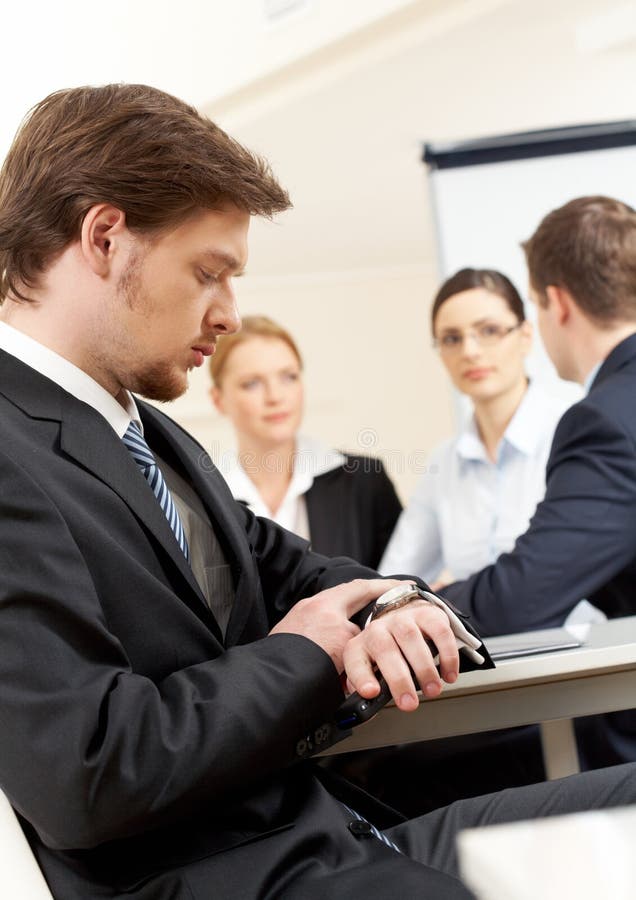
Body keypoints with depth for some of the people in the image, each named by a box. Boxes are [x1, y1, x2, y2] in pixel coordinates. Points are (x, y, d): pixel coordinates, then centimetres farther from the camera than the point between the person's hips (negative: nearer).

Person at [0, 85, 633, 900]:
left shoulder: (151, 433, 13)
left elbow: (276, 561, 23)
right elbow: (85, 777, -25)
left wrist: (379, 611, -2)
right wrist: (300, 655, -9)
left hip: (332, 831, 9)